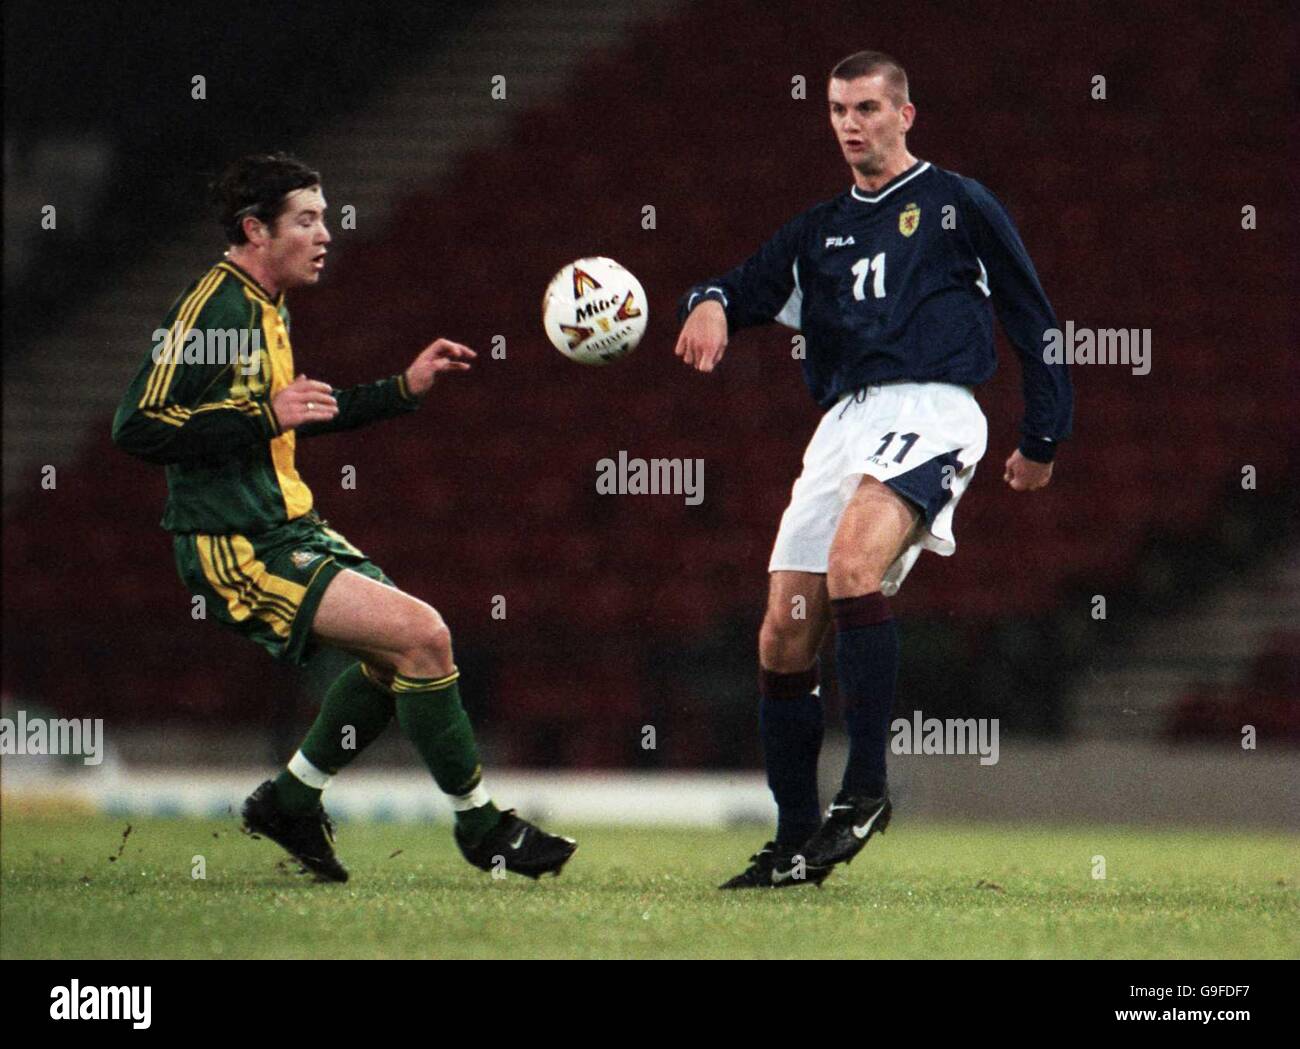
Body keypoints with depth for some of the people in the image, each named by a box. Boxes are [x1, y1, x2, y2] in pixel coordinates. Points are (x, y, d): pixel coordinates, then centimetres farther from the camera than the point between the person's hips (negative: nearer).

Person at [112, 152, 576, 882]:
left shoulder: (268, 308, 15)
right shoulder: (212, 307, -15)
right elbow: (137, 427, -22)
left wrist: (406, 389, 22)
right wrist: (265, 417, -27)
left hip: (290, 528, 10)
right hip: (239, 548, -10)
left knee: (401, 654, 14)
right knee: (423, 636, -16)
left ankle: (291, 802, 26)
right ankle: (480, 825, -2)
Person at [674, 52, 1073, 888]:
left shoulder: (957, 206, 9)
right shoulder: (820, 230, 23)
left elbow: (1031, 317, 11)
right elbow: (750, 291, 15)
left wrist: (1044, 438, 10)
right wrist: (712, 303, -10)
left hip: (930, 408, -6)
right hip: (845, 423, 6)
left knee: (852, 564, -33)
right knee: (785, 639, -3)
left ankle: (867, 787, -28)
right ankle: (797, 845, 6)